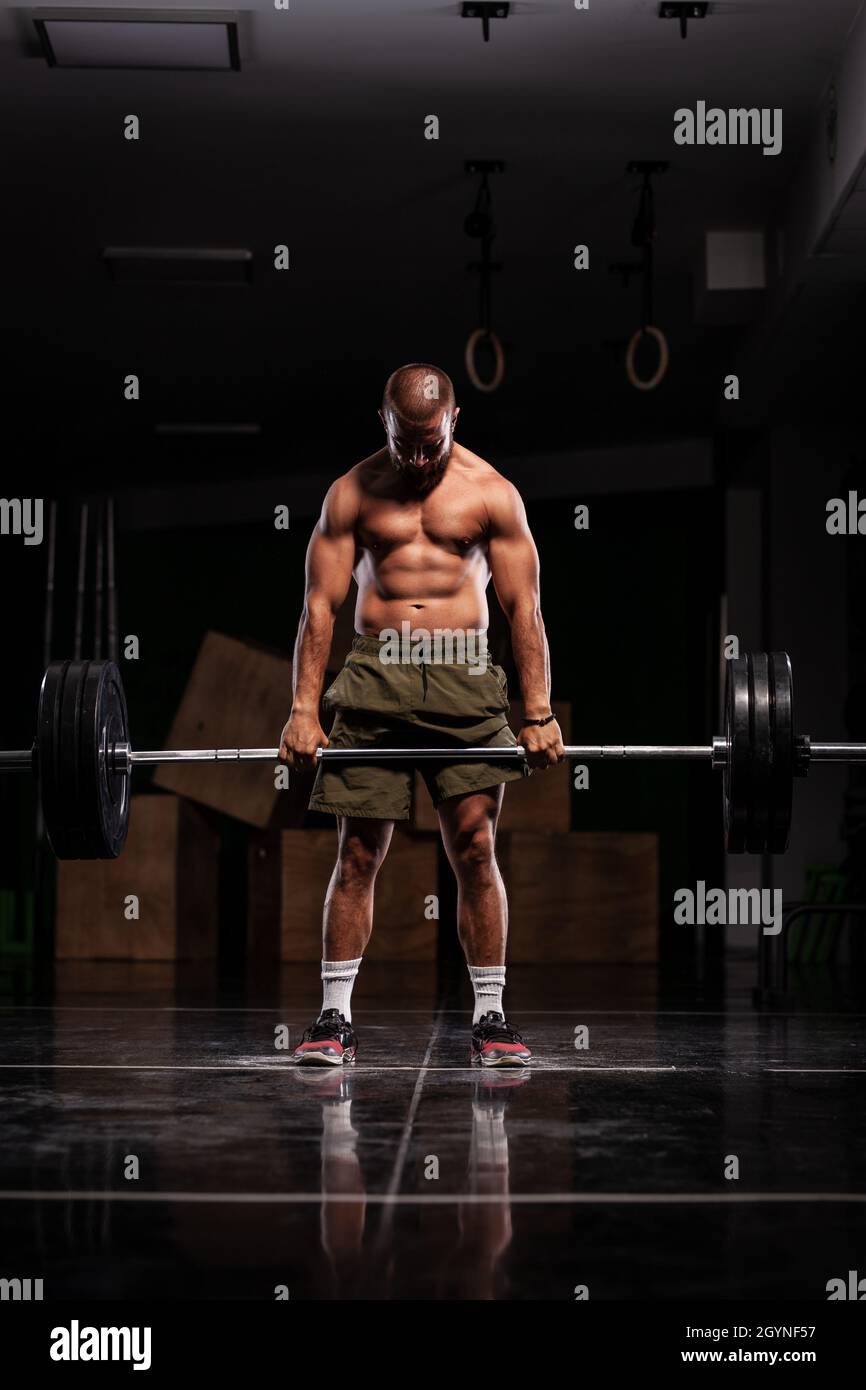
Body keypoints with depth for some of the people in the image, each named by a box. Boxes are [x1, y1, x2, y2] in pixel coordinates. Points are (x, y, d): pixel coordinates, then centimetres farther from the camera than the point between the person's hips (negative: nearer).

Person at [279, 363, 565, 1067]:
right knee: (357, 853, -1)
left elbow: (524, 607, 4)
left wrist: (540, 712, -5)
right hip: (376, 676, 0)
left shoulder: (492, 493, 6)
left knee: (476, 849, -4)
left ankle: (491, 1017, 5)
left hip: (464, 679, 0)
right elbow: (320, 604, 4)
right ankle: (336, 1018, 6)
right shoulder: (353, 493, 7)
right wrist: (304, 708, -5)